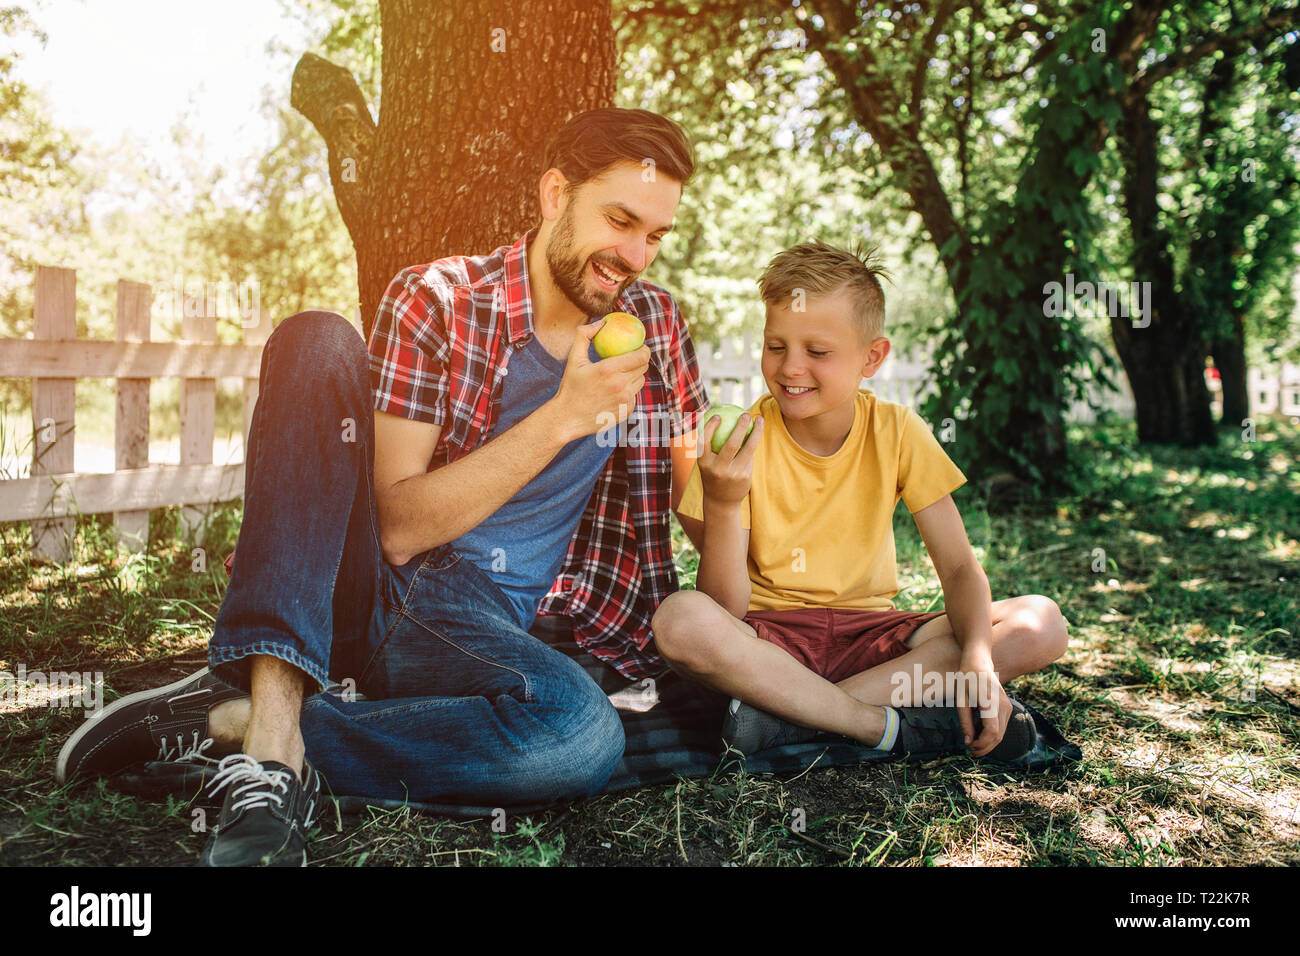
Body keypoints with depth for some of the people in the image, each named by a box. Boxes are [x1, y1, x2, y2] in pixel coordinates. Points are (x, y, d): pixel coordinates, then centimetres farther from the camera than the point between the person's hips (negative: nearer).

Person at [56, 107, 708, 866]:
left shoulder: (654, 324, 7)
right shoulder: (436, 301, -5)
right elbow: (399, 528, -13)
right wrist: (563, 418, -17)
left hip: (486, 623, 2)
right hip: (367, 585, -1)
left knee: (584, 735, -34)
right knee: (318, 340, -24)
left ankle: (233, 723, -20)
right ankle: (273, 727, -33)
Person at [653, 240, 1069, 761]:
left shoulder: (897, 431, -5)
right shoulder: (743, 441, -11)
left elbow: (958, 566, -7)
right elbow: (727, 610, -16)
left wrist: (978, 659, -26)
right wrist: (722, 505, -33)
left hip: (870, 631, 3)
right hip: (771, 637, -2)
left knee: (1042, 623, -20)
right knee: (680, 620, -34)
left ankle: (785, 710, -24)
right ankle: (892, 725, -24)